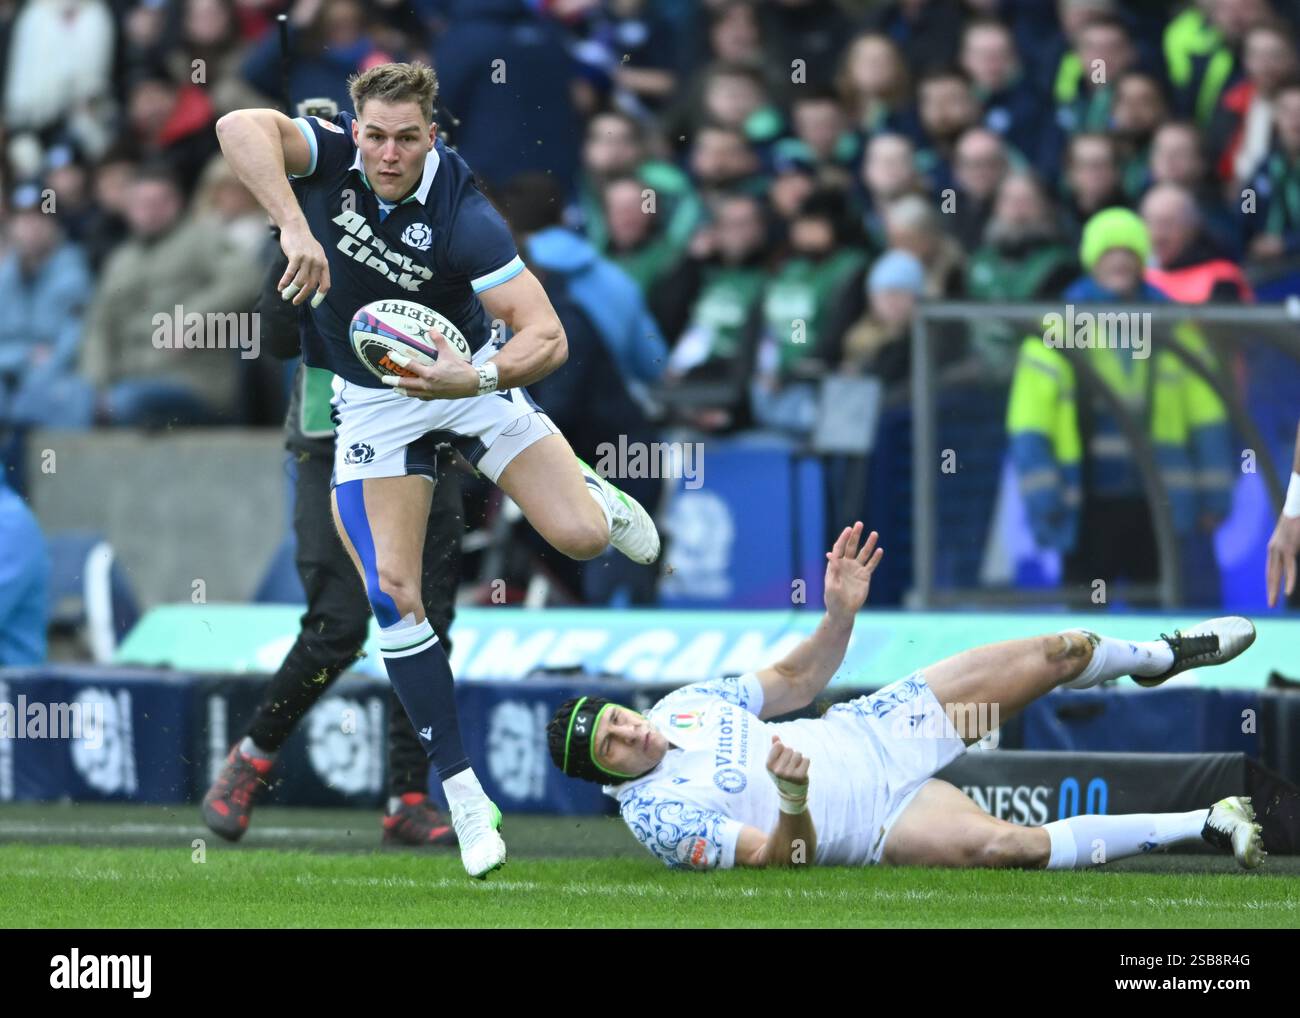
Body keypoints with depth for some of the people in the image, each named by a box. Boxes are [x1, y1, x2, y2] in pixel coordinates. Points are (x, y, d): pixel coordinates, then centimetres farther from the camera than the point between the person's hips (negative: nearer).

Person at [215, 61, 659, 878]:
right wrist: (295, 228, -52)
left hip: (471, 372, -1)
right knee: (392, 595, -10)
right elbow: (242, 127, -42)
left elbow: (547, 337, -31)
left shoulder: (463, 215, -28)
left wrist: (474, 377, -48)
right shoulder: (334, 155, -21)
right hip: (373, 402, 1)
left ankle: (594, 496, 28)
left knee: (580, 536, -13)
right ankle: (464, 797, -1)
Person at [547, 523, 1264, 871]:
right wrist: (793, 802, -44)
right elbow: (778, 858, -22)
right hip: (876, 821, -7)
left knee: (1063, 652, 3)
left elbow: (796, 681, 15)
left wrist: (839, 614, -2)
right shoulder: (658, 815, -17)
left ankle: (1163, 656, 37)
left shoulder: (684, 704, 4)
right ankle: (1201, 827, -21)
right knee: (1005, 844, -36)